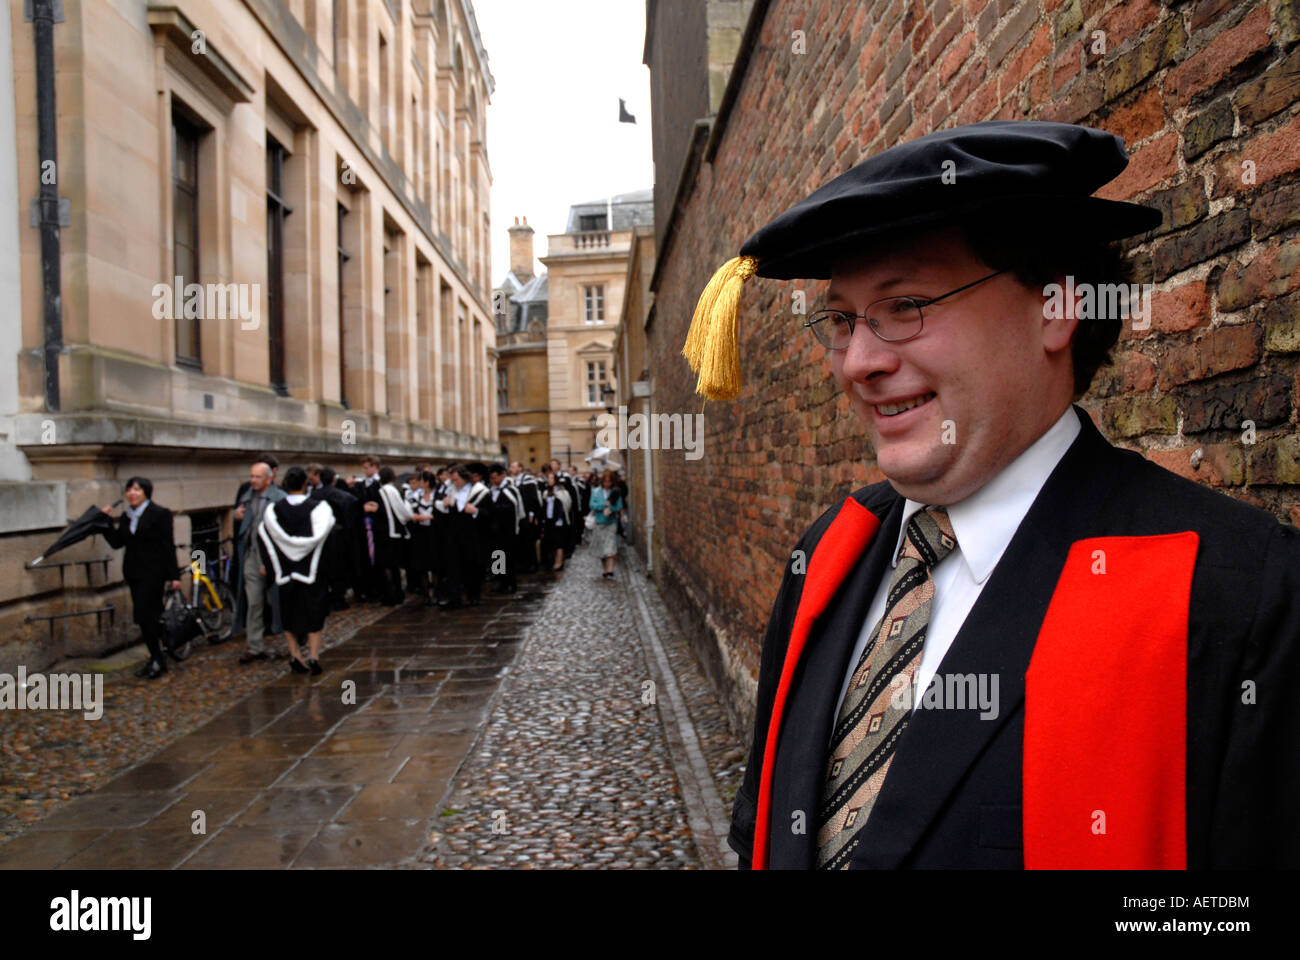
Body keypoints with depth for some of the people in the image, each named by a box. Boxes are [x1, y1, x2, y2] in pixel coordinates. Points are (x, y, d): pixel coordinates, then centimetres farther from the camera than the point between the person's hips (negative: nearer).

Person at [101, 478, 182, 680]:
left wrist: (174, 575, -11)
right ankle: (156, 659, 18)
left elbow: (168, 546, -9)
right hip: (133, 571, 7)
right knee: (145, 617, 9)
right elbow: (117, 542, 7)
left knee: (146, 614, -12)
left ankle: (157, 659, -1)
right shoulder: (125, 516, 12)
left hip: (153, 572, -7)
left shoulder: (159, 514, -7)